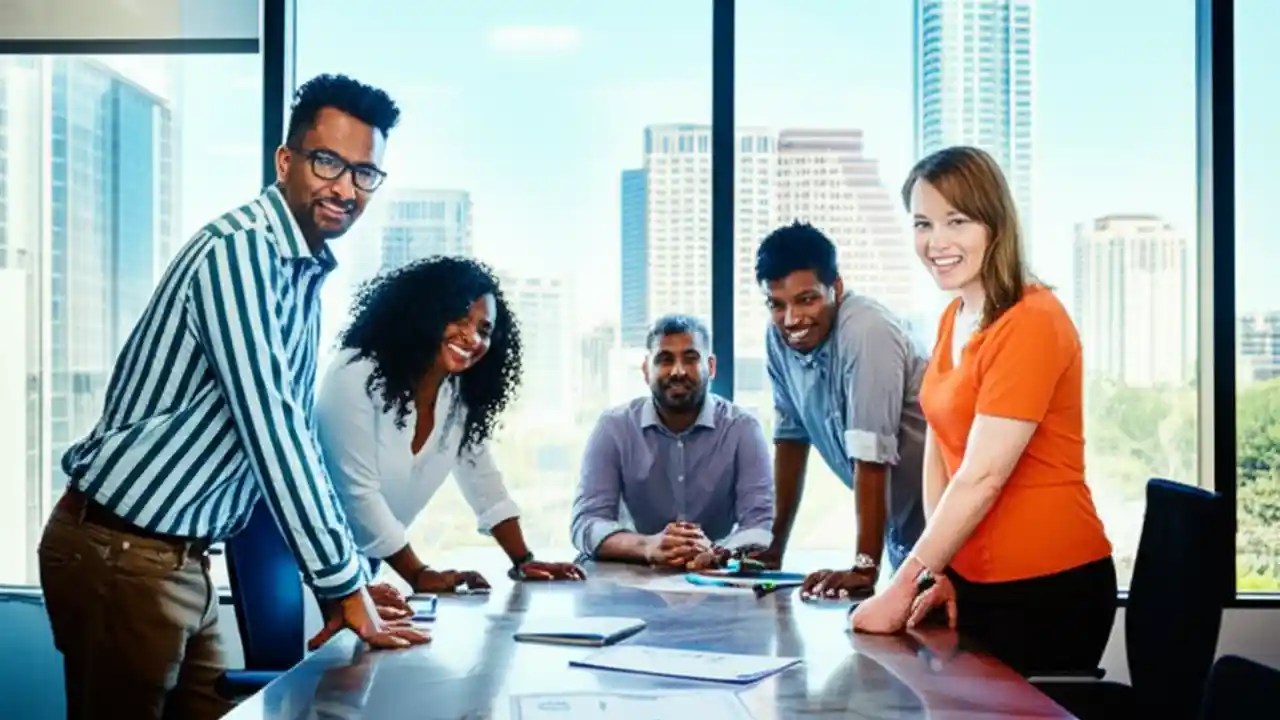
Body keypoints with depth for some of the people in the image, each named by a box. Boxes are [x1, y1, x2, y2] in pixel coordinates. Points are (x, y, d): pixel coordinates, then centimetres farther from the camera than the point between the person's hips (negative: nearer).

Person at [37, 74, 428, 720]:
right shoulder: (239, 251, -20)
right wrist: (345, 584, -21)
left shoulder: (307, 270, 9)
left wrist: (344, 578, 11)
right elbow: (270, 430, -25)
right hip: (119, 551, -9)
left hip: (183, 555, 9)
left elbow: (294, 431, 13)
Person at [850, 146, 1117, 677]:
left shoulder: (1029, 323, -19)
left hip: (1046, 589, -8)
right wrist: (940, 572, -4)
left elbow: (982, 478, -23)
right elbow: (939, 451, 6)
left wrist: (901, 588, -20)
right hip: (975, 582, 8)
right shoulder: (952, 319, 8)